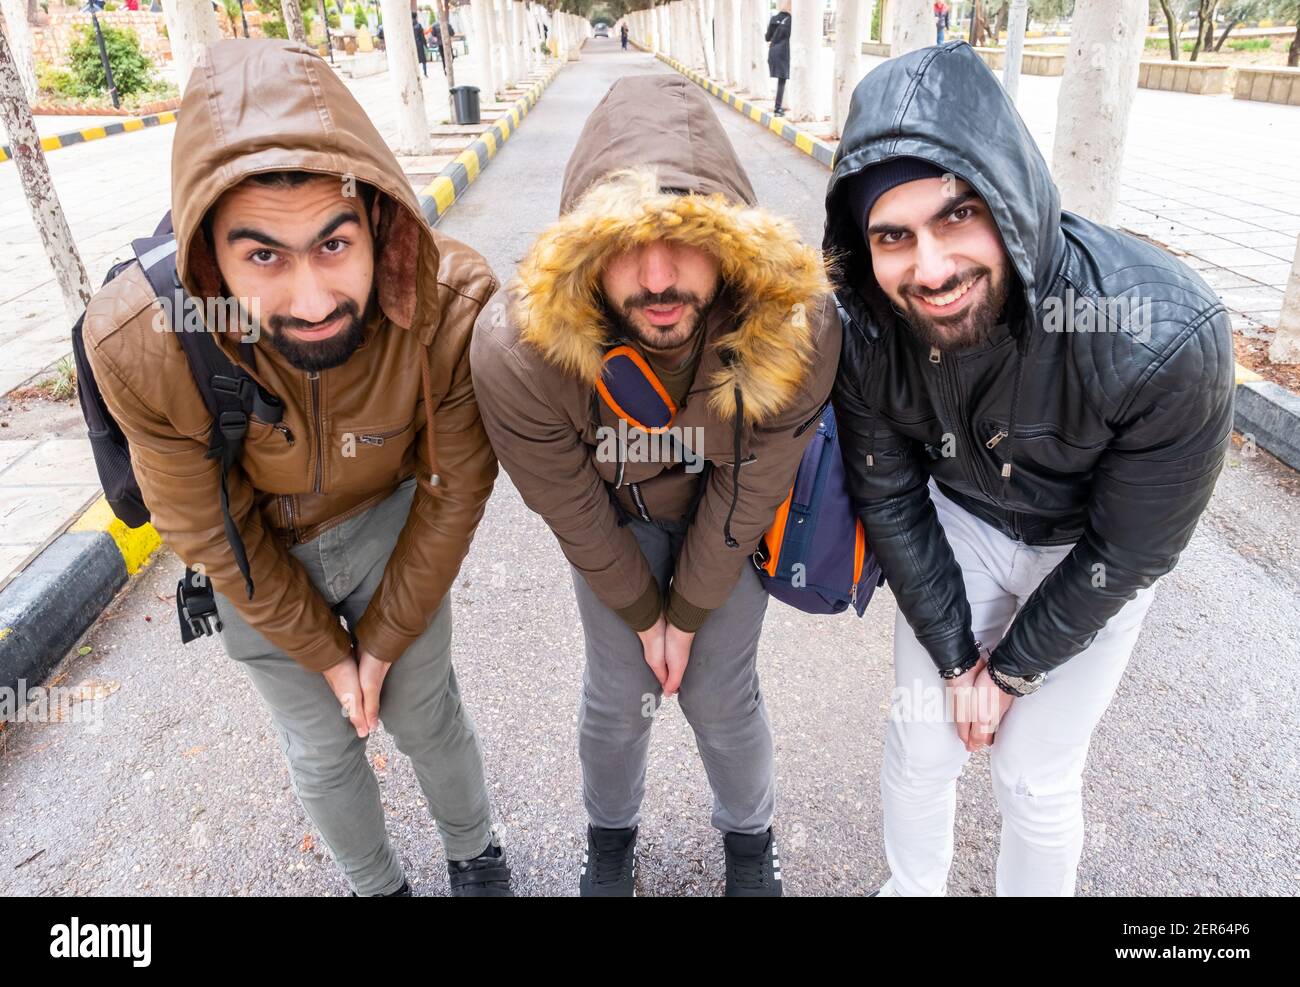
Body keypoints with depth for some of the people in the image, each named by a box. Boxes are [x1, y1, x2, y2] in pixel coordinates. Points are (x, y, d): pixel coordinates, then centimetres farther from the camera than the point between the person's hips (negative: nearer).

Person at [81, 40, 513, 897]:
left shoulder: (454, 303, -34)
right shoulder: (141, 345, -32)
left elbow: (455, 491, -18)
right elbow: (207, 533, -15)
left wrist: (386, 639, -8)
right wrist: (324, 652, -7)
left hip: (390, 523, 0)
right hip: (259, 566, 1)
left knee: (428, 715, 15)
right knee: (322, 748, 16)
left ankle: (475, 854, 48)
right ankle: (377, 884, 48)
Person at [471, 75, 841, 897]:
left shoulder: (798, 331, -37)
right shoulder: (517, 351, -37)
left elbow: (745, 493, -19)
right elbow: (573, 510, -18)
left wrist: (690, 612, -7)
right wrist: (642, 612, -4)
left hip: (727, 521, 0)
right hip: (613, 521, 0)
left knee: (722, 697, 9)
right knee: (619, 694, 10)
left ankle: (751, 836, 44)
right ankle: (611, 832, 45)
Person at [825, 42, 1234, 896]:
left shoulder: (1170, 336, -36)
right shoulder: (864, 327, -27)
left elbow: (1129, 549, -20)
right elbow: (892, 501, -11)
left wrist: (1011, 669, -10)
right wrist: (955, 658, -6)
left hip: (1089, 558, -2)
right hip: (957, 520, 2)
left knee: (1036, 778, 7)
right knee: (920, 743, 10)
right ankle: (913, 885, 41)